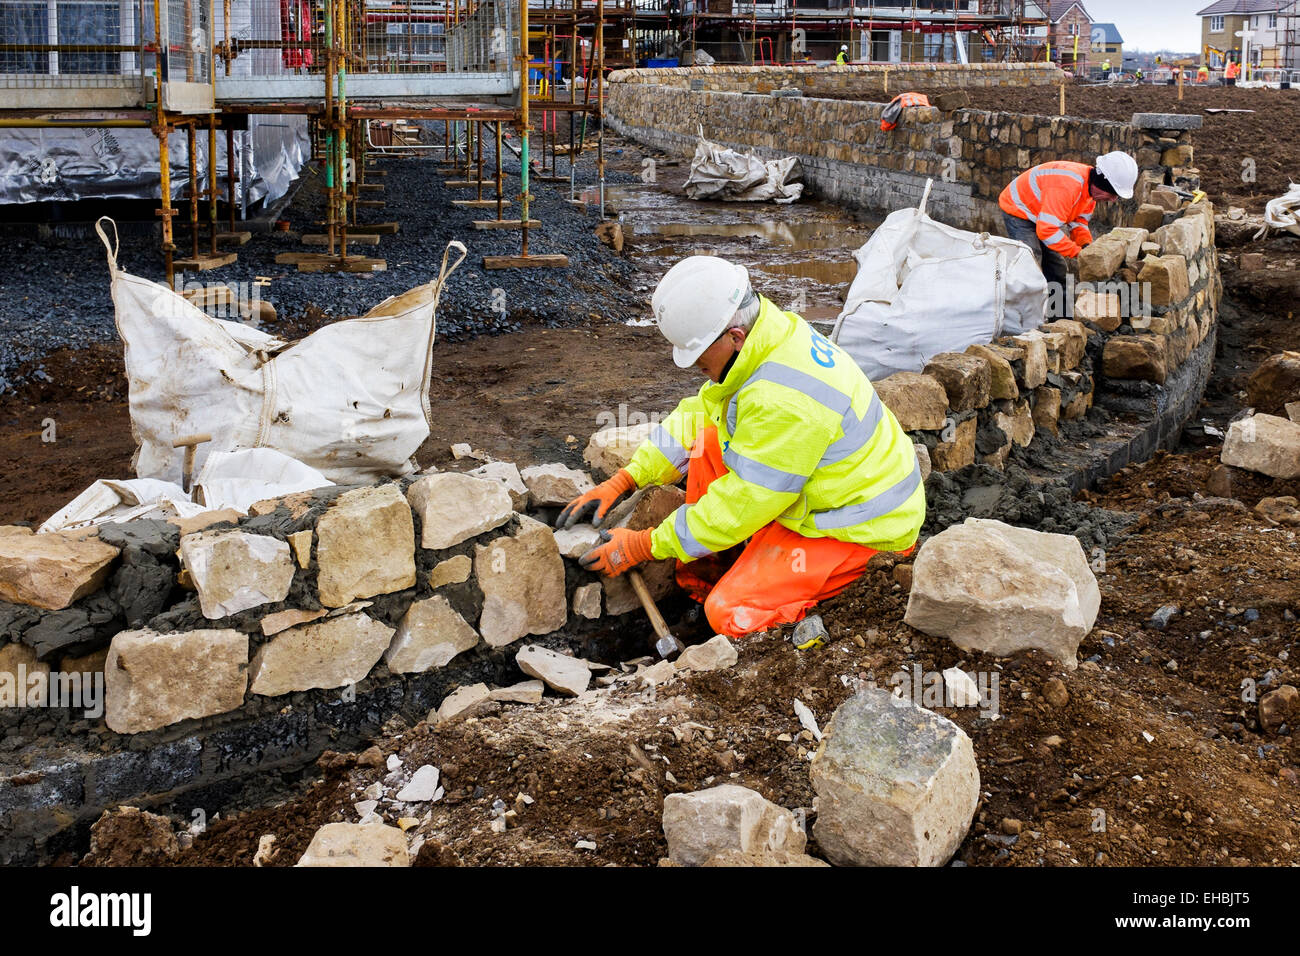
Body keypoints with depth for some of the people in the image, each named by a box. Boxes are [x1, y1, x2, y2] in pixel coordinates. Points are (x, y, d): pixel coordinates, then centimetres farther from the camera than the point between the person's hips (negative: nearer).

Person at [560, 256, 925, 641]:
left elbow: (742, 504, -26)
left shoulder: (784, 400, -33)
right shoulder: (766, 337, -3)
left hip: (863, 526, -10)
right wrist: (623, 481, 2)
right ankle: (706, 576, 9)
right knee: (708, 442, 4)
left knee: (733, 617, -20)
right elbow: (696, 415, 8)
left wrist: (643, 546, -17)